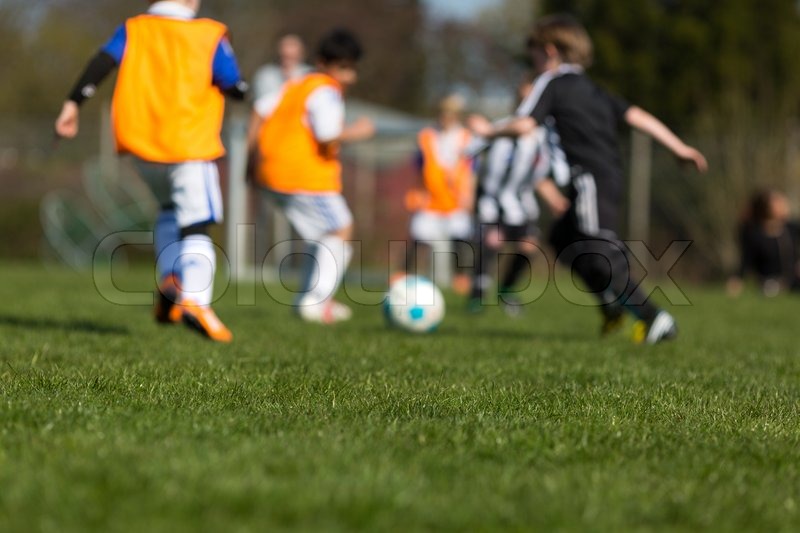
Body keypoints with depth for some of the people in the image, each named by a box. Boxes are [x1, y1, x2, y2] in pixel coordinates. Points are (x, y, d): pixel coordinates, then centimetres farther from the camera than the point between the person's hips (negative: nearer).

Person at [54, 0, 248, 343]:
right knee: (196, 225, -5)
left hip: (141, 145, 4)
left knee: (171, 209, 26)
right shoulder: (209, 35, 0)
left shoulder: (133, 30, 9)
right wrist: (242, 90, 18)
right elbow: (234, 87, -5)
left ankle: (169, 281, 6)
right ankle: (195, 301, -26)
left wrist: (74, 103, -8)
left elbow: (103, 62, -6)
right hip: (189, 146, -4)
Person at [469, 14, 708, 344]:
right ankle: (612, 302, 15)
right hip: (612, 177, 9)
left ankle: (654, 319, -19)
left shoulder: (551, 82, 2)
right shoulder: (593, 90, 24)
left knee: (601, 254, -12)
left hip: (590, 179, -9)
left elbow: (524, 125, -10)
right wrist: (679, 148, 13)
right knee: (563, 239, 21)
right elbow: (636, 117, 15)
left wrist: (490, 130, 9)